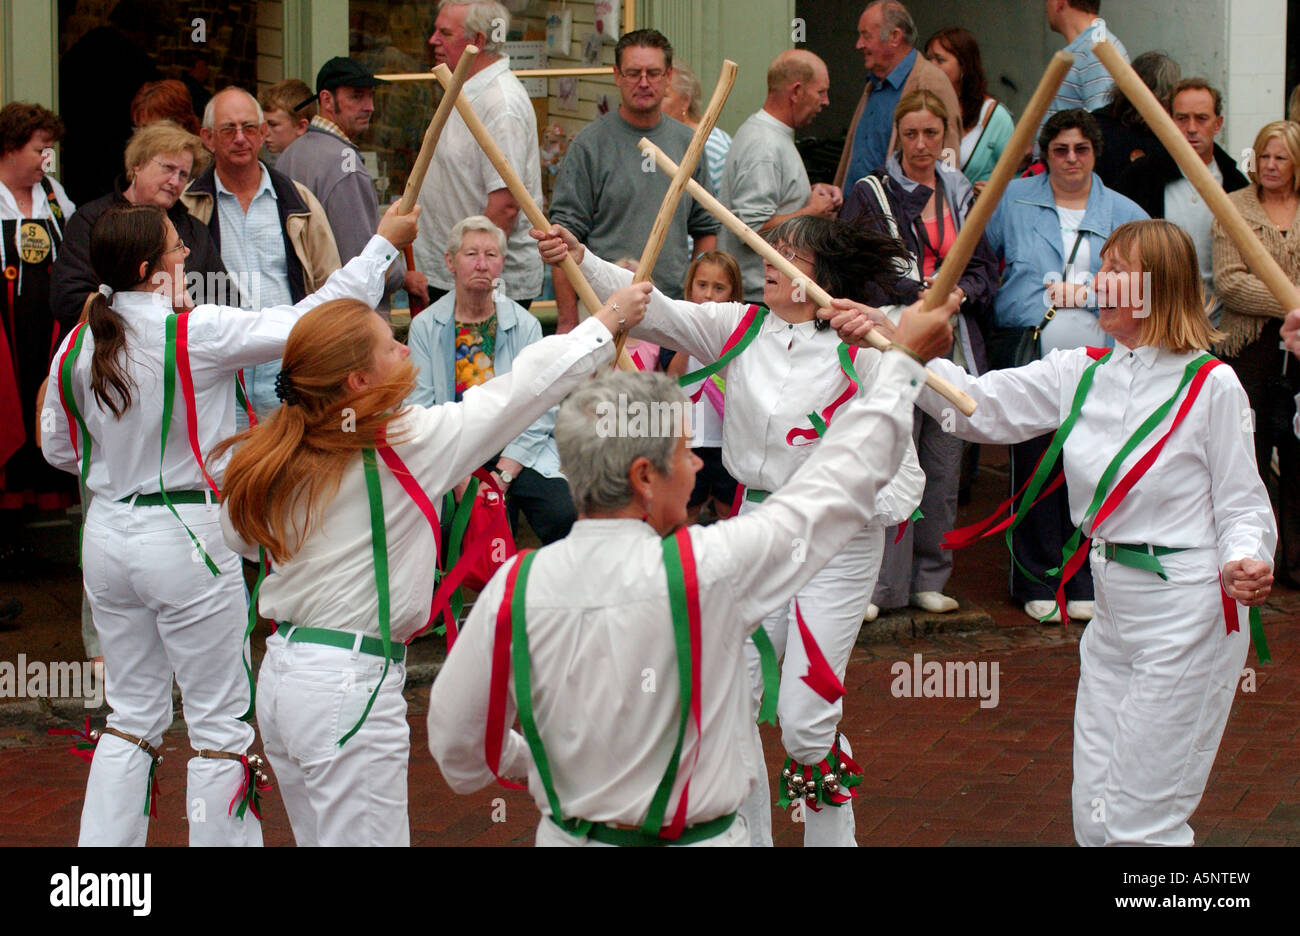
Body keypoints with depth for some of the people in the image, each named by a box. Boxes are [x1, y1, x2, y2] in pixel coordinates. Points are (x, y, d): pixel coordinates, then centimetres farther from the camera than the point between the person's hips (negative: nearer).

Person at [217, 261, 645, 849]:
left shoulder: (271, 456, 4)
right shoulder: (403, 445, -14)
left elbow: (240, 536, 22)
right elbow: (522, 389, -8)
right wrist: (610, 318, 1)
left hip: (281, 674, 8)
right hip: (351, 685, -8)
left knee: (320, 840, 17)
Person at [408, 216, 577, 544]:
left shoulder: (525, 325, 6)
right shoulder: (425, 326, 5)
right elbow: (420, 409, -1)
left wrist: (503, 474, -14)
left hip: (518, 452, 0)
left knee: (564, 517, -27)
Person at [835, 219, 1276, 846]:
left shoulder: (1209, 383, -11)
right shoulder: (1080, 375, 6)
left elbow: (1242, 505, -6)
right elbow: (980, 405, 0)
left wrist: (1244, 564, -27)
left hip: (1188, 617, -7)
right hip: (1114, 616, 7)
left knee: (1140, 825, -4)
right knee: (1094, 820, 12)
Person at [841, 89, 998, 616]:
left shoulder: (963, 196, 16)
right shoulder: (870, 196, 2)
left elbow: (985, 267, 15)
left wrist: (959, 291, -6)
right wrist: (918, 293, -16)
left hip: (954, 346, 5)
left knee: (943, 469, 6)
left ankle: (930, 578, 15)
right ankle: (881, 583, -3)